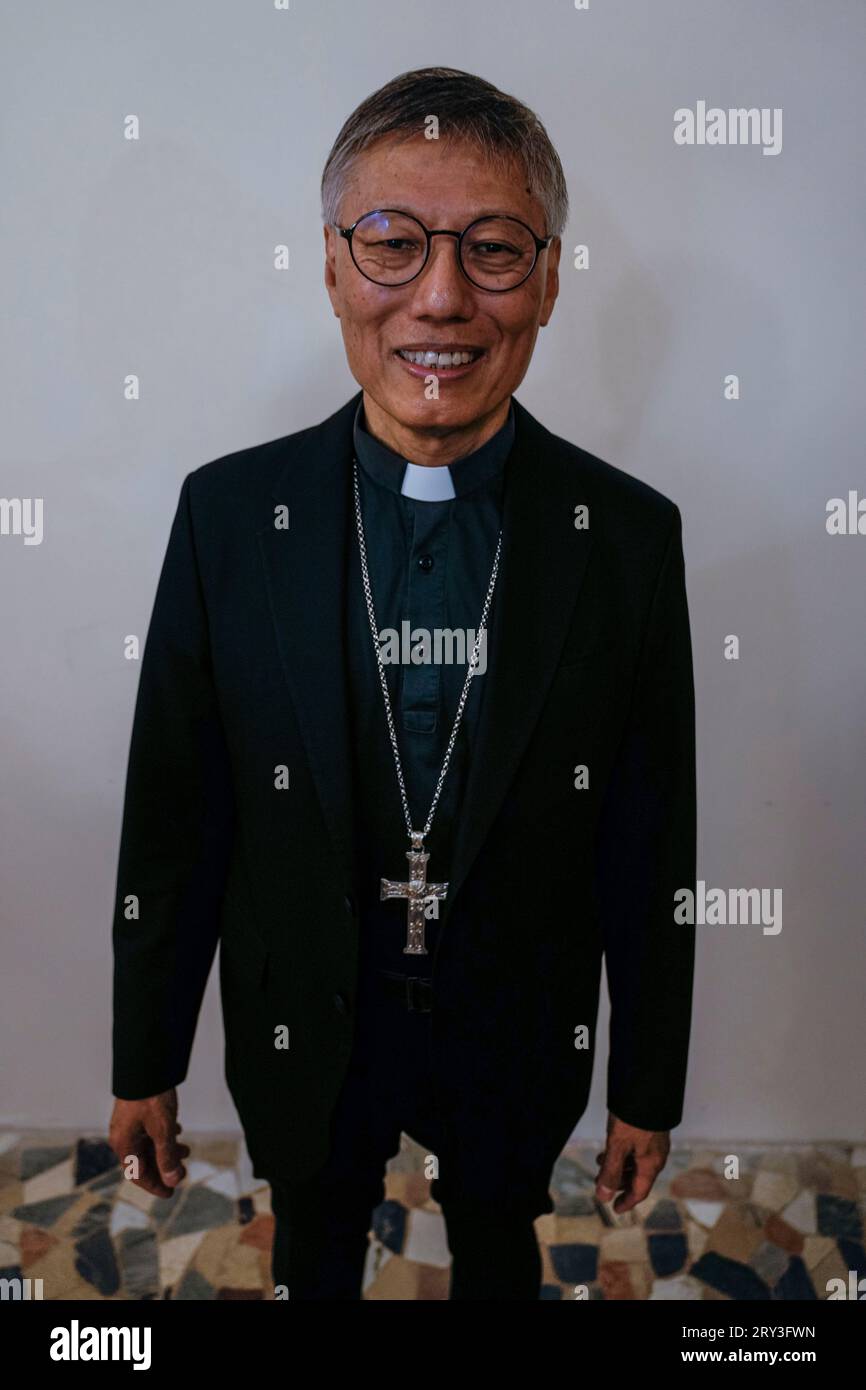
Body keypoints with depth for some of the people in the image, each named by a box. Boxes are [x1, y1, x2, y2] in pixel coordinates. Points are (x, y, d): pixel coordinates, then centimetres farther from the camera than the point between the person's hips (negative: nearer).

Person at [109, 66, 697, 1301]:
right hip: (300, 1027, 1)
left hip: (521, 1030, 0)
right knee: (315, 1253, 28)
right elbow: (173, 815, -8)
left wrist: (648, 1090, 0)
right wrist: (144, 1060, 0)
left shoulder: (631, 536, -15)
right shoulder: (227, 513, -15)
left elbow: (650, 846, -8)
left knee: (499, 1247, 29)